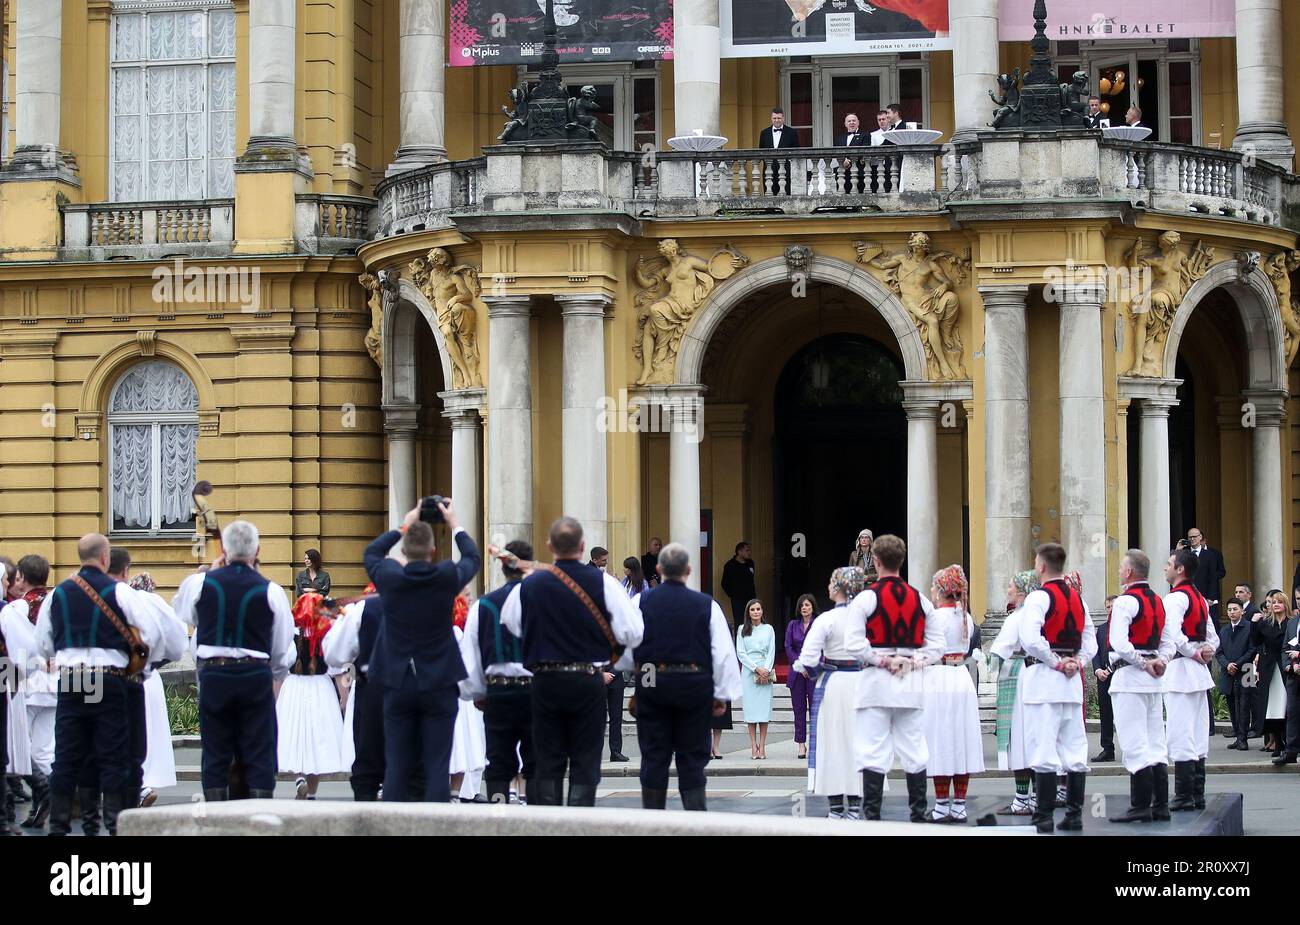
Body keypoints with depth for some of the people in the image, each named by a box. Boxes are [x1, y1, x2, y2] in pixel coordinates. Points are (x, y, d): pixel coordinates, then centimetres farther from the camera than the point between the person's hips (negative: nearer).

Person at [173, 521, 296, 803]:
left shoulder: (200, 583, -1)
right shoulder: (271, 591, -4)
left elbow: (180, 613, 21)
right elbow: (284, 648, 3)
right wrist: (274, 676, 23)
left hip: (213, 674, 1)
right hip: (256, 677, -1)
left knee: (215, 754, 8)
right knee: (259, 756, 3)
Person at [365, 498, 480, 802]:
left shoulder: (389, 577, -7)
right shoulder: (447, 577, -10)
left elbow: (372, 552, 17)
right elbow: (473, 558, 13)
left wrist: (404, 526, 25)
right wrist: (454, 524, 25)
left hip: (397, 685, 2)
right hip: (440, 685, -1)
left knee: (397, 766, 5)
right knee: (438, 766, 0)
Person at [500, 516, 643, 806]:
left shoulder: (529, 585, -2)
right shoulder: (603, 583, -8)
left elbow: (510, 625, 13)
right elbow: (633, 633, -9)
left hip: (545, 681, 2)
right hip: (589, 681, -1)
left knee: (548, 763, 9)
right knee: (585, 763, 4)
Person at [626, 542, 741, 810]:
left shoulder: (640, 603, -1)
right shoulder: (707, 605, -2)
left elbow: (625, 652, 3)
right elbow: (724, 654, -3)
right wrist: (722, 694, 4)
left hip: (651, 685, 1)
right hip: (694, 685, 0)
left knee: (654, 757, 7)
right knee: (692, 758, 7)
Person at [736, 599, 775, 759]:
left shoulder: (768, 629, 10)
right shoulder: (742, 630, 8)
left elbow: (771, 652, 6)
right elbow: (741, 653, 2)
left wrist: (766, 670, -8)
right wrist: (756, 668, -9)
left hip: (766, 671, 0)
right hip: (748, 671, 0)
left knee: (764, 707, -4)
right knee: (750, 708, -4)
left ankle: (762, 746, -4)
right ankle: (753, 746, -4)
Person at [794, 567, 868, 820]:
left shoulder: (826, 619, -12)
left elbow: (808, 659, -15)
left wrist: (810, 671, 5)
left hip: (832, 684, -3)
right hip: (861, 683, 3)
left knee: (831, 742, 5)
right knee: (857, 742, 9)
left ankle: (836, 807, 6)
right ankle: (855, 806, 11)